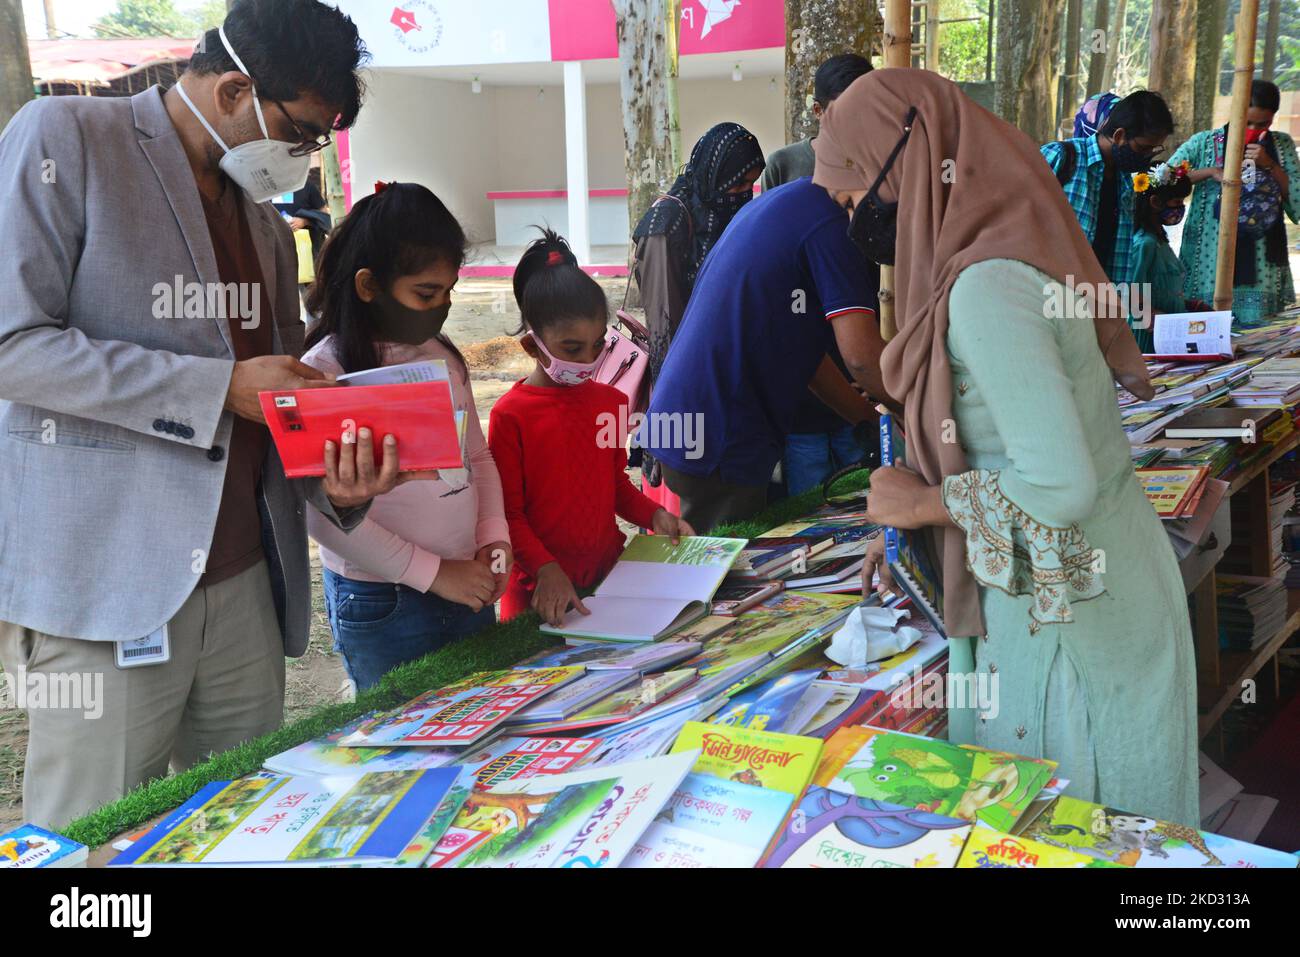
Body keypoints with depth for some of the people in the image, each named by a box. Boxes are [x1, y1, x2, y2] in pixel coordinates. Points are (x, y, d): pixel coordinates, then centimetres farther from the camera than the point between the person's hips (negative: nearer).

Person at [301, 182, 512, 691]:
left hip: (467, 589, 6)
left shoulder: (443, 354, 6)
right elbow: (325, 514, -19)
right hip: (380, 606, -6)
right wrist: (433, 572, -17)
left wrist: (493, 538, -1)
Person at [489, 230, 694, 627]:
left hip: (608, 572, 5)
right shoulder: (509, 415, -11)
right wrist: (545, 569, -22)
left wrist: (654, 515, -2)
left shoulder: (611, 401, 6)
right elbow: (508, 513, -10)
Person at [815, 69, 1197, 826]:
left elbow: (1060, 483, -28)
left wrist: (925, 500, -14)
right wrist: (910, 525, 12)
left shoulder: (987, 286, -23)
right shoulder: (1001, 245, 6)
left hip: (1062, 616, -9)